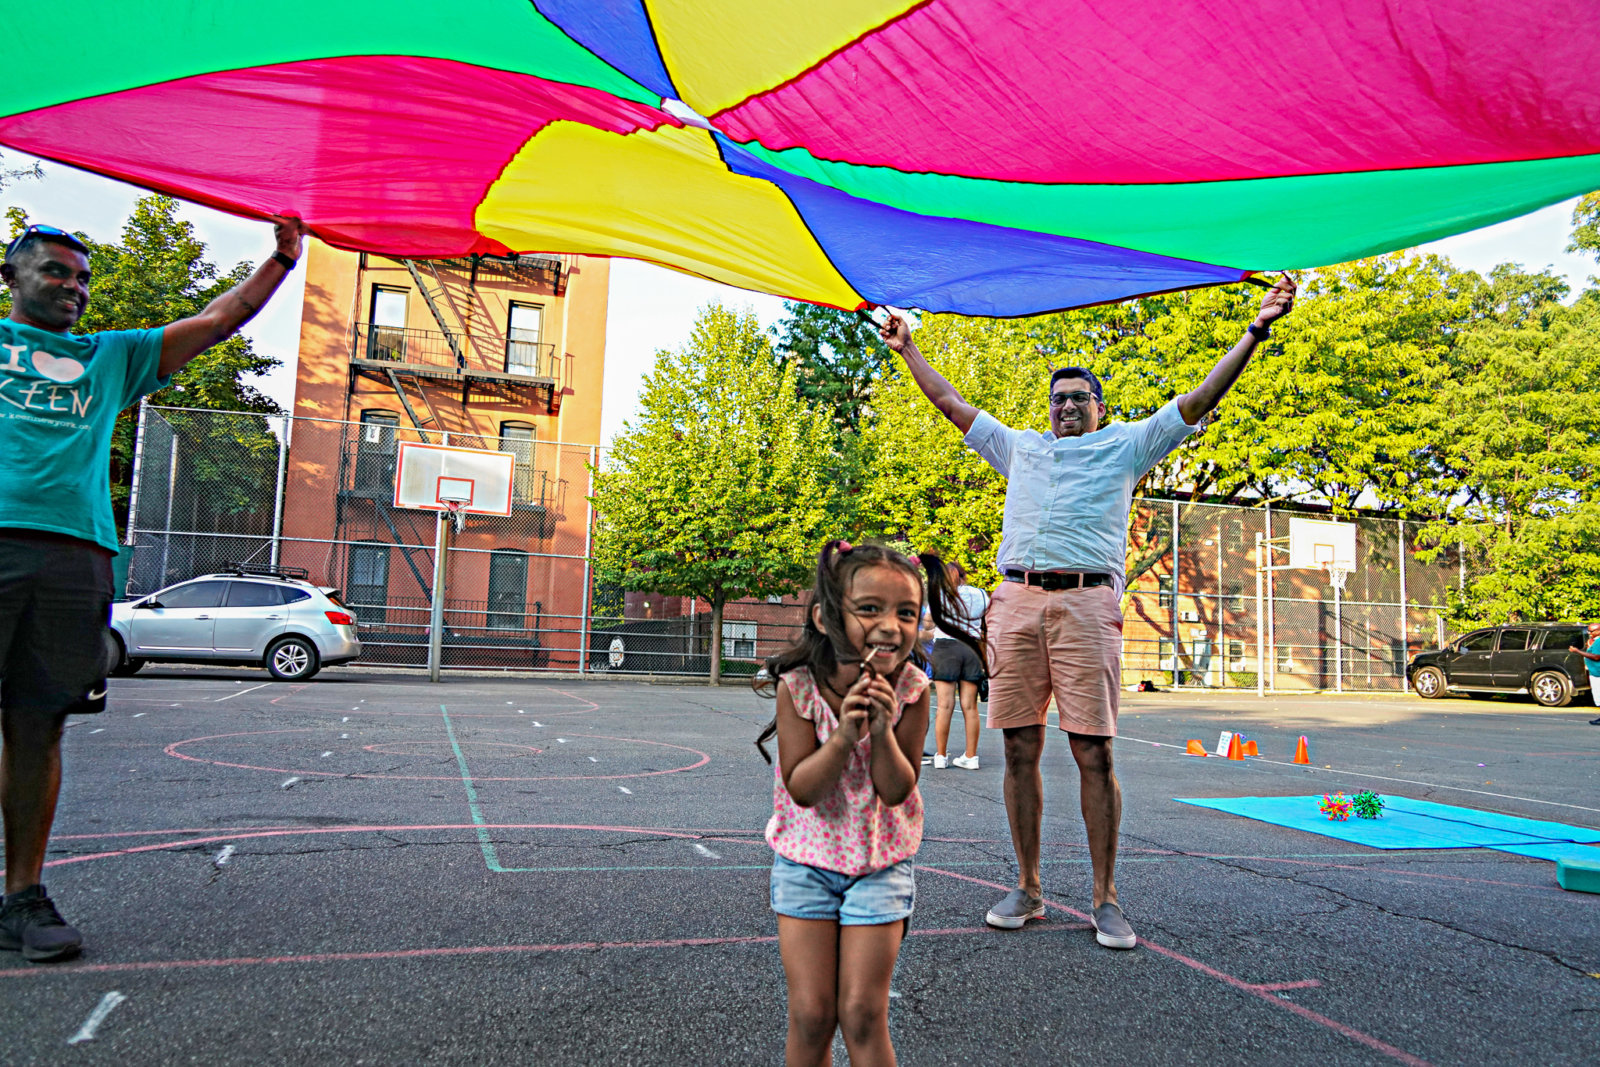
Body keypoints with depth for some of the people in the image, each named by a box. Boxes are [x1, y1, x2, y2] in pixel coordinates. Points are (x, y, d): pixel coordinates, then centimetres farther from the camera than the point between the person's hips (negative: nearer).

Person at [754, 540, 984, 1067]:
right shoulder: (798, 686, -19)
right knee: (810, 1014, 3)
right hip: (806, 859, 0)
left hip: (880, 863, 0)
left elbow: (897, 791, -14)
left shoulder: (910, 689, -15)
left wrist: (883, 731, -31)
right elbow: (801, 791, -18)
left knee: (862, 1014, 2)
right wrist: (843, 736, -33)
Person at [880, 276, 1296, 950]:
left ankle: (1105, 899, 4)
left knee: (1093, 754, -6)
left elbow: (1199, 400, 13)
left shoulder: (1126, 445, 19)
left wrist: (1256, 330, 7)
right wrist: (908, 350, 37)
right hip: (1016, 599, 3)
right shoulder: (1019, 446, 27)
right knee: (1020, 750, 3)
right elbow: (951, 404, 33)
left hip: (1086, 603, -3)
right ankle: (1027, 888, 14)